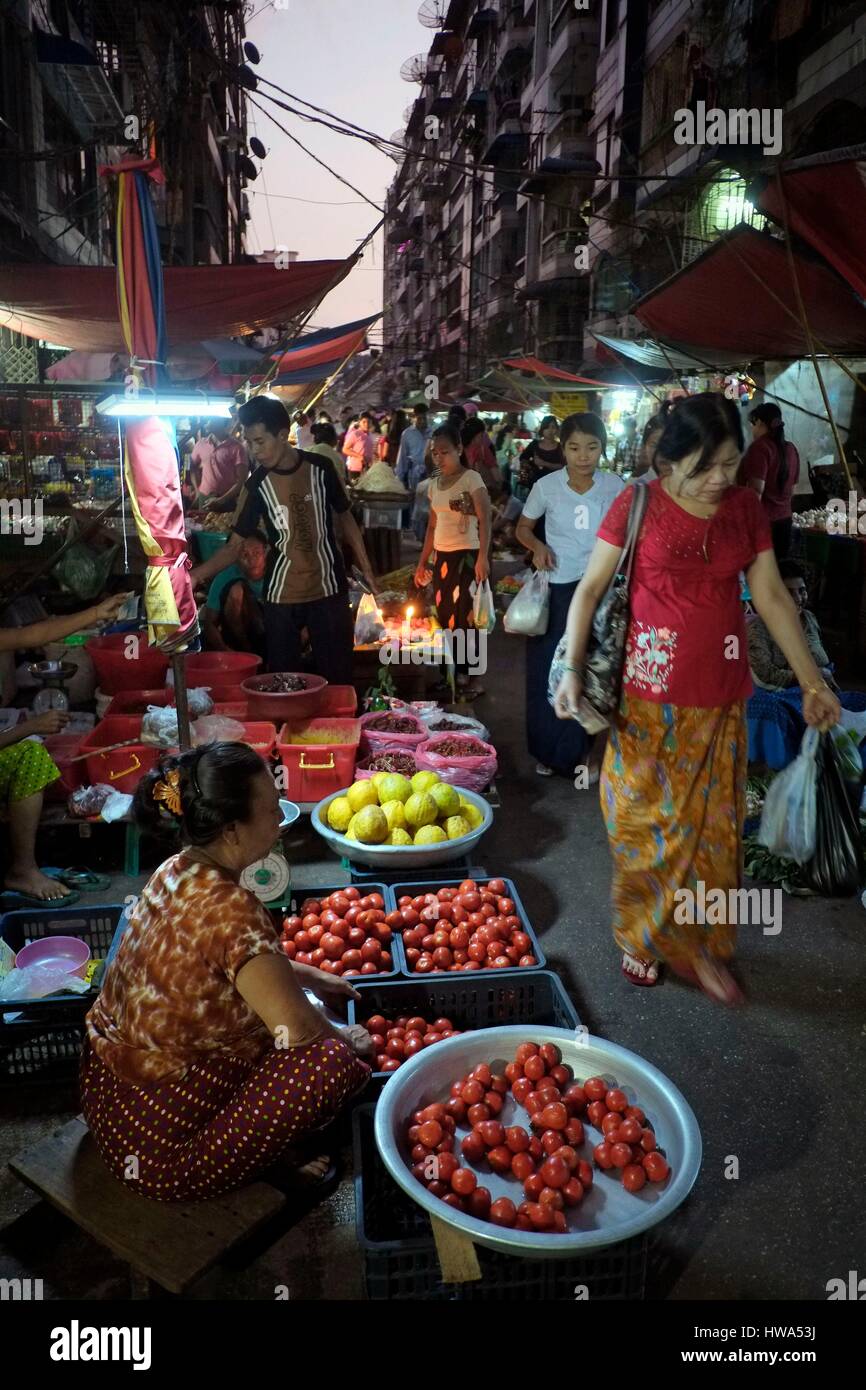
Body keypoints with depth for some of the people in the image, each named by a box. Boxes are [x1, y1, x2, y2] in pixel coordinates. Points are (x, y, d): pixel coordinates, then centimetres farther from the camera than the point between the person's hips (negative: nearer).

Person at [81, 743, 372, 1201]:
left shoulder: (178, 870, -1)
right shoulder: (228, 907, -29)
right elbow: (298, 1028, -28)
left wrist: (312, 977, 20)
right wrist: (347, 1040, -7)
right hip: (156, 1147, -9)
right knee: (334, 1064, -18)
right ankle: (237, 1161, 2)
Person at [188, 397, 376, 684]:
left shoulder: (320, 468, -3)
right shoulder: (257, 485, -5)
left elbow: (344, 516, 9)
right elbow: (234, 544, -5)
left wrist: (366, 568, 6)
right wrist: (197, 574, -21)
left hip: (329, 589, 0)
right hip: (282, 595, 0)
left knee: (337, 675, 5)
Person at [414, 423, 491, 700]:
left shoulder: (471, 479, -7)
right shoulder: (435, 484, 13)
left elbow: (485, 521, -13)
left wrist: (483, 558, -22)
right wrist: (422, 562, 17)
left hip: (466, 556, -6)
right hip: (441, 558, 7)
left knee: (462, 618, -5)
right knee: (444, 617, 8)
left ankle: (469, 679, 5)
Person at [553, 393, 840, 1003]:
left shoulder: (746, 508, 3)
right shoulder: (637, 505, -7)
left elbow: (773, 597, 8)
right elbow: (590, 588, -4)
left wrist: (813, 682, 9)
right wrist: (572, 668, -15)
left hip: (721, 700, 3)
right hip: (649, 695, -3)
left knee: (713, 825, 11)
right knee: (644, 822, 7)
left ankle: (703, 945, 29)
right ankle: (644, 938, 29)